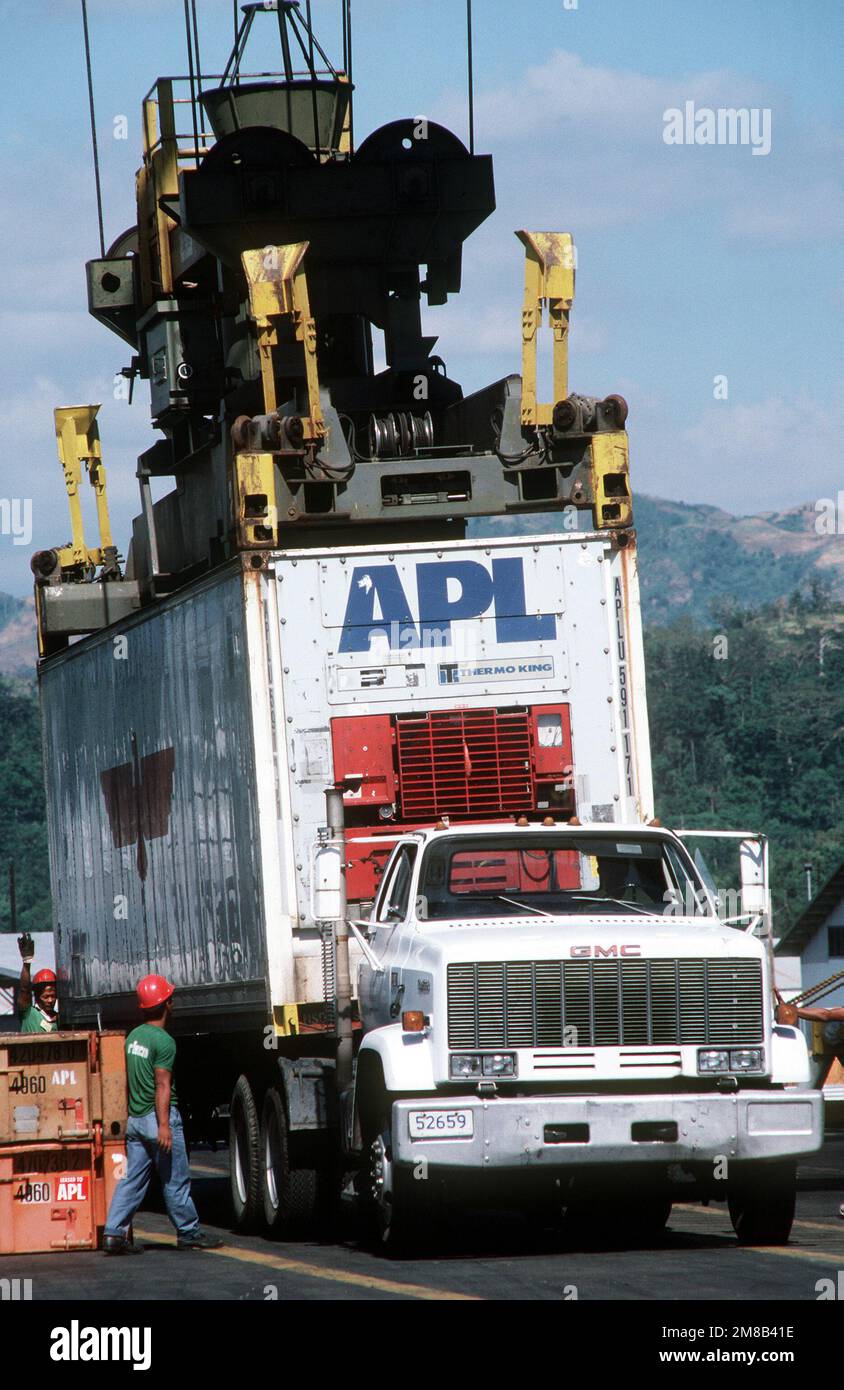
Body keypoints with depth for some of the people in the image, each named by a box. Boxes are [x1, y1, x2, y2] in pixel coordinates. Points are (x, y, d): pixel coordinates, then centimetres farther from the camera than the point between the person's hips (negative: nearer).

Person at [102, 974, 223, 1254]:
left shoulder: (133, 1037, 11)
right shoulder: (163, 1041, -13)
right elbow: (162, 1086, -18)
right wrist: (164, 1125, -20)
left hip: (134, 1118, 7)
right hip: (158, 1116, -7)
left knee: (132, 1178, 5)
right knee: (176, 1180, 3)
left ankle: (114, 1233, -4)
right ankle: (188, 1233, 11)